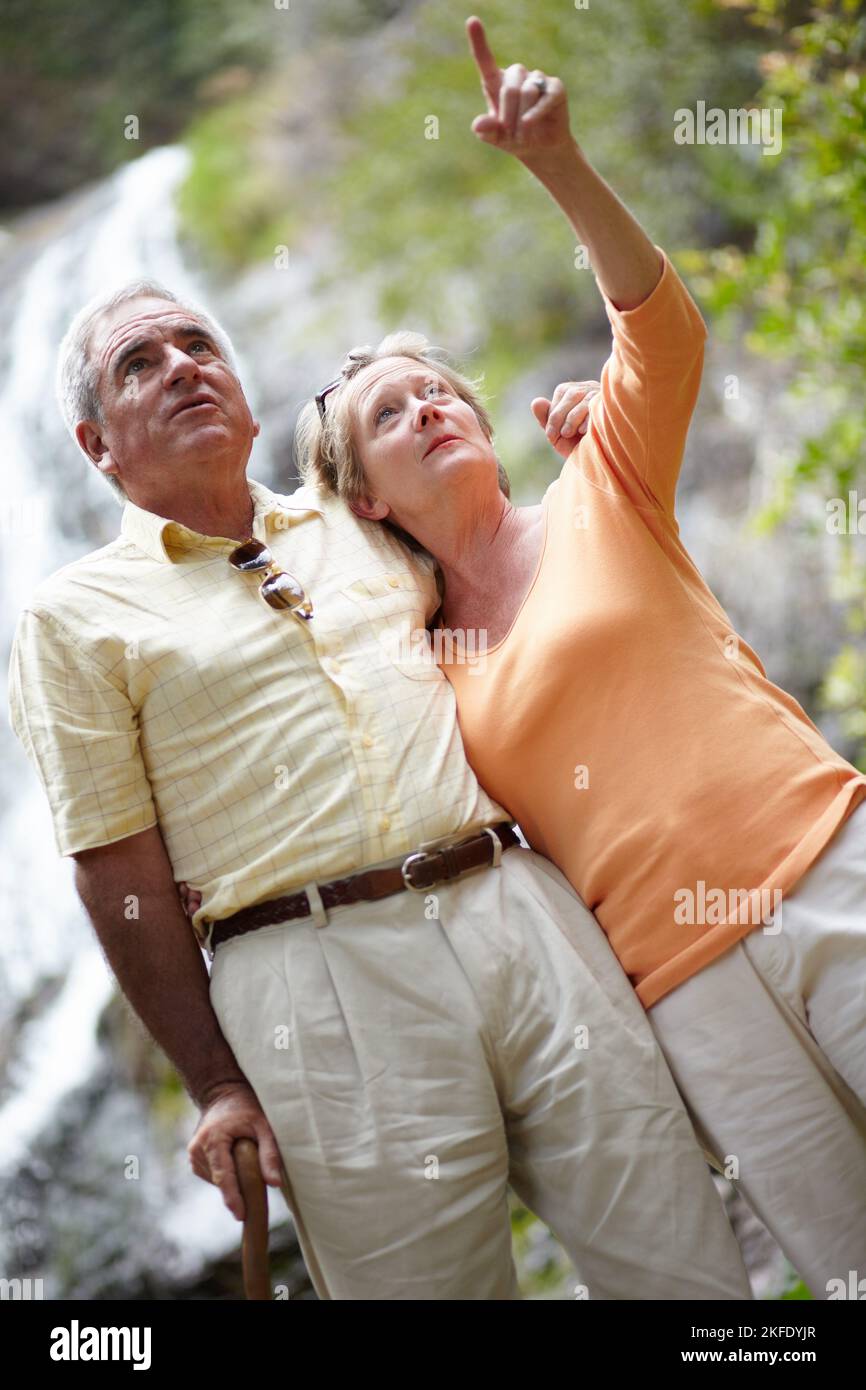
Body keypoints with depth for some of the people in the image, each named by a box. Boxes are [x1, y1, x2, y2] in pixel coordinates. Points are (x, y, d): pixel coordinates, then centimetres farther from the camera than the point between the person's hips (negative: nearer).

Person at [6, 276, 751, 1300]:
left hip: (522, 909, 4)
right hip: (316, 978, -4)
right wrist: (217, 1085, -4)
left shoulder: (361, 526, 20)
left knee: (689, 1270, 2)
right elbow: (118, 872, 1)